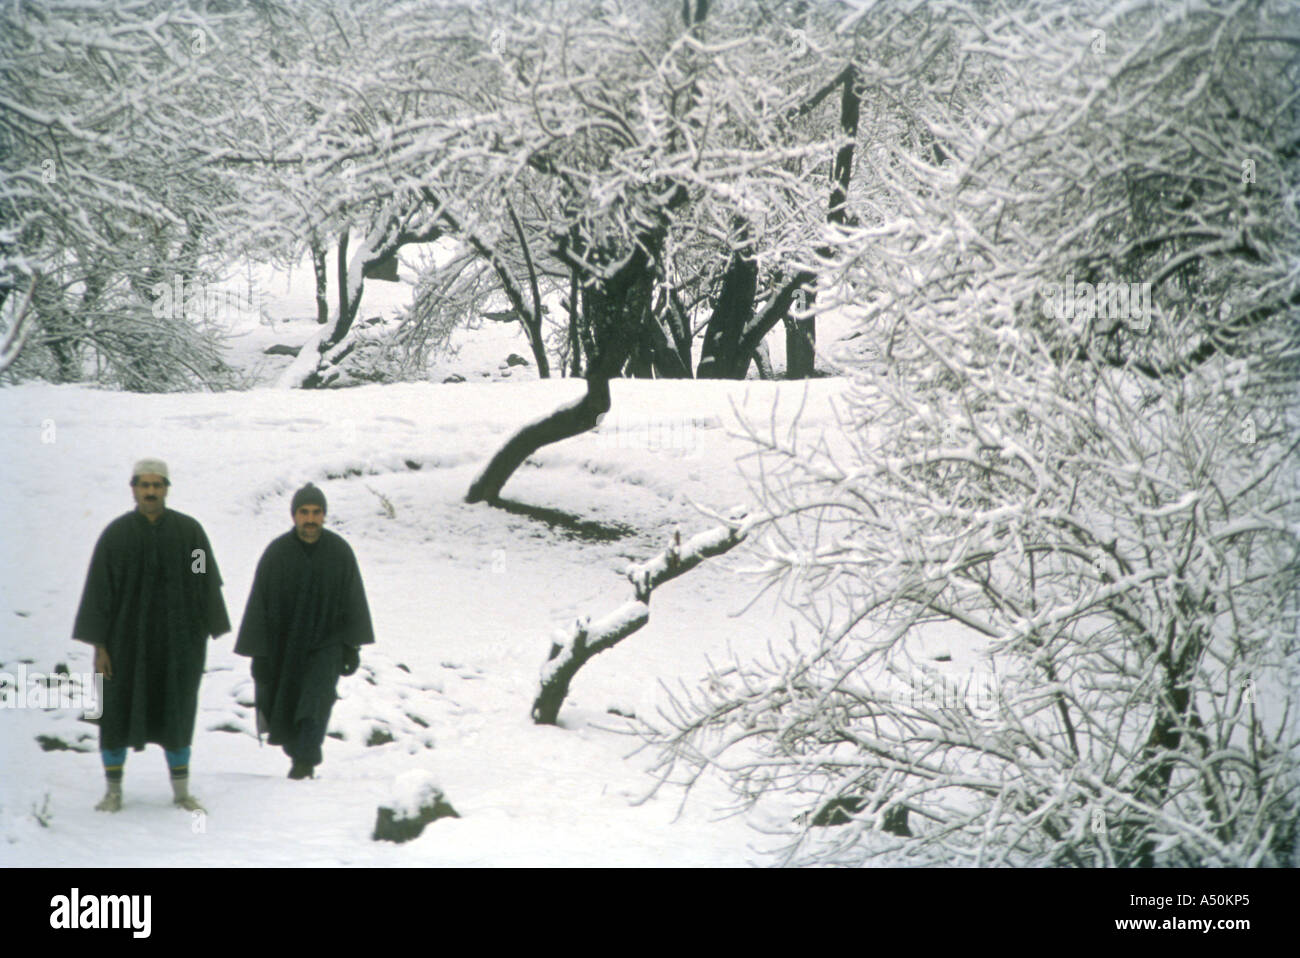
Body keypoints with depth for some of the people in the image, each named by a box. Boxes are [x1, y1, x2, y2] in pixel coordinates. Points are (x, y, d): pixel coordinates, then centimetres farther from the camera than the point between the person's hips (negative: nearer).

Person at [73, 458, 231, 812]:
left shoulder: (189, 531, -3)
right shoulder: (115, 535, -5)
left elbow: (207, 584, 1)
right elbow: (98, 592, -5)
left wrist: (207, 635, -1)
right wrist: (99, 646, -9)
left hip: (177, 638, 1)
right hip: (127, 638, -1)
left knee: (176, 713, 9)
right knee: (117, 711, 3)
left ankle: (181, 790, 19)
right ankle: (113, 790, 16)